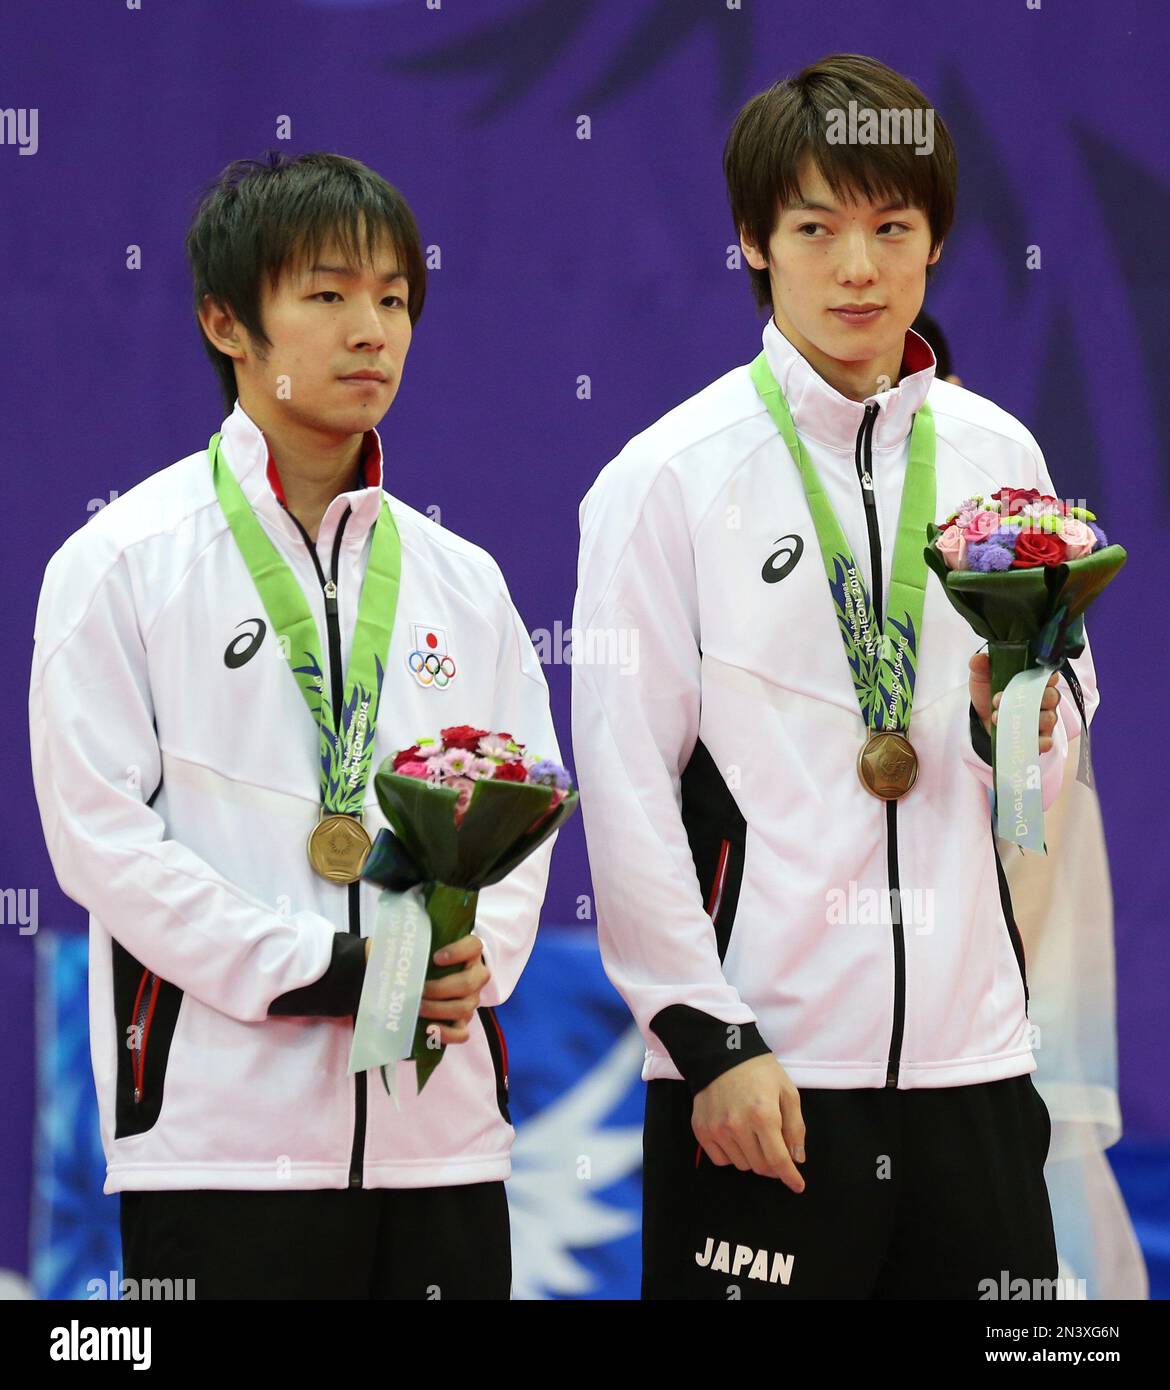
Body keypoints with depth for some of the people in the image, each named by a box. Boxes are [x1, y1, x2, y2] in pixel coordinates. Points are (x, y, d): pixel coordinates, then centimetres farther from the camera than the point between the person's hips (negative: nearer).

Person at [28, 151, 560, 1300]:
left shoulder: (460, 581, 15)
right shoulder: (120, 564, 0)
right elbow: (98, 829, -7)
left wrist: (479, 955, -9)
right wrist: (312, 972, -15)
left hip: (439, 1126, 5)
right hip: (223, 1118, -4)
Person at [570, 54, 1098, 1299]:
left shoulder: (995, 454, 10)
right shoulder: (674, 475, -2)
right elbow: (622, 789, -6)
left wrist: (1021, 720, -5)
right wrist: (709, 1040, -11)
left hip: (969, 1050, 4)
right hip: (760, 1063, -4)